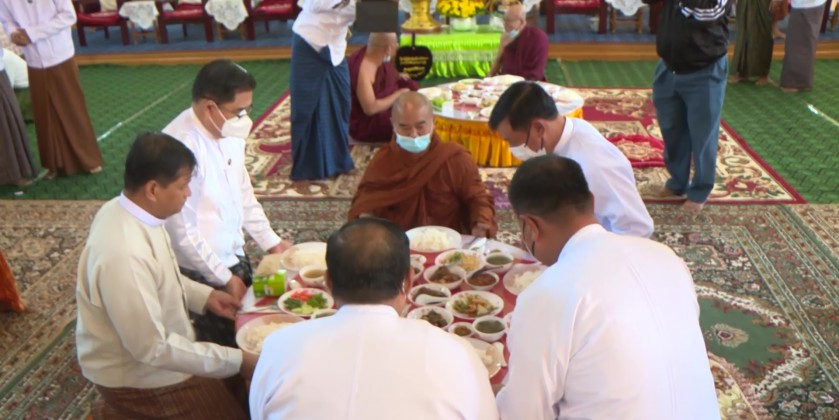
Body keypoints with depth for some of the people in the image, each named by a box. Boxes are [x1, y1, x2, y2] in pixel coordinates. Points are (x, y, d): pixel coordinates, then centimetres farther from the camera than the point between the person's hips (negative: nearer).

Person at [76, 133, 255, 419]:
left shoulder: (124, 211, -7)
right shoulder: (124, 254, -34)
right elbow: (152, 348, -28)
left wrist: (204, 296, 3)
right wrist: (235, 361, -25)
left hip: (153, 345, 8)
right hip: (138, 374, -8)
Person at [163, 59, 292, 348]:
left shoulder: (229, 131, -1)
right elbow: (182, 232, -21)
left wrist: (270, 241, 9)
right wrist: (224, 278, -14)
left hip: (234, 258, 7)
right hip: (201, 274, -7)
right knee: (226, 345, 3)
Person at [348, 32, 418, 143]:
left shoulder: (370, 53, -5)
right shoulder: (364, 70, -31)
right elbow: (370, 108, -34)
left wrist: (396, 76, 0)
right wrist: (398, 95, -23)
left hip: (379, 107, 10)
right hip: (364, 123, -10)